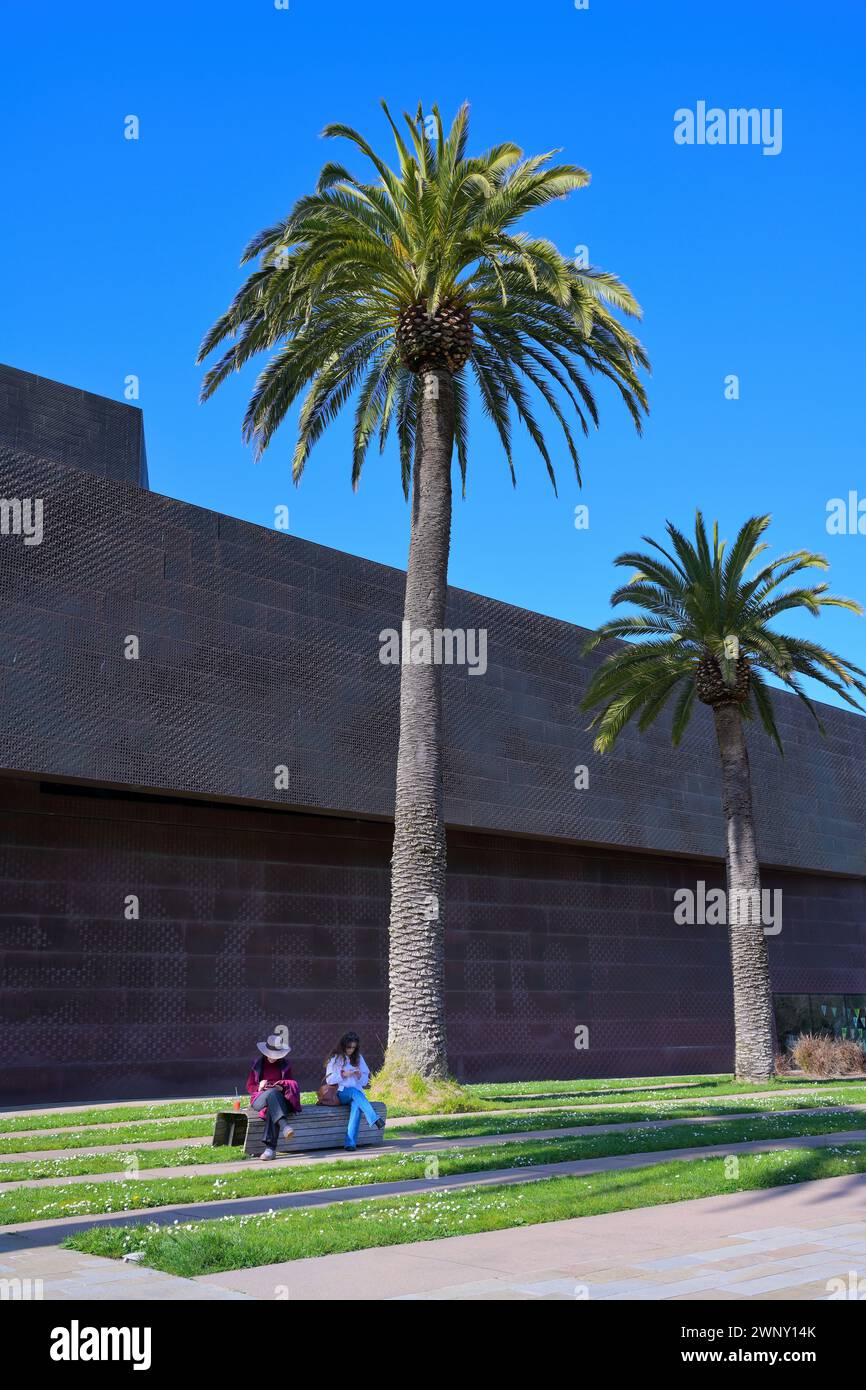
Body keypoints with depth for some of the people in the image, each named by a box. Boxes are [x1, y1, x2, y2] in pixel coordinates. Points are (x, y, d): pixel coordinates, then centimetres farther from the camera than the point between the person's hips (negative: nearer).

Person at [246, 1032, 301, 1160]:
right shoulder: (257, 1064, 15)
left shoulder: (285, 1065, 17)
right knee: (272, 1093, -39)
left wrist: (282, 1087, -6)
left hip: (279, 1100, 1)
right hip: (259, 1099, -1)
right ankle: (284, 1125, -59)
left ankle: (270, 1148, -47)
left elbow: (290, 1085, 18)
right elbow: (249, 1086, 16)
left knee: (271, 1110, -39)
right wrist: (259, 1087, -7)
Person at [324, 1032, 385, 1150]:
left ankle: (350, 1142, -42)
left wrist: (360, 1076, -6)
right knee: (354, 1091, -37)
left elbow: (365, 1081, 15)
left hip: (357, 1093, 2)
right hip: (340, 1094, -2)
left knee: (357, 1105, -35)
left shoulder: (358, 1058, 17)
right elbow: (329, 1079, 1)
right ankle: (375, 1120, -49)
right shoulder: (335, 1058, 8)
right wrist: (343, 1074, -12)